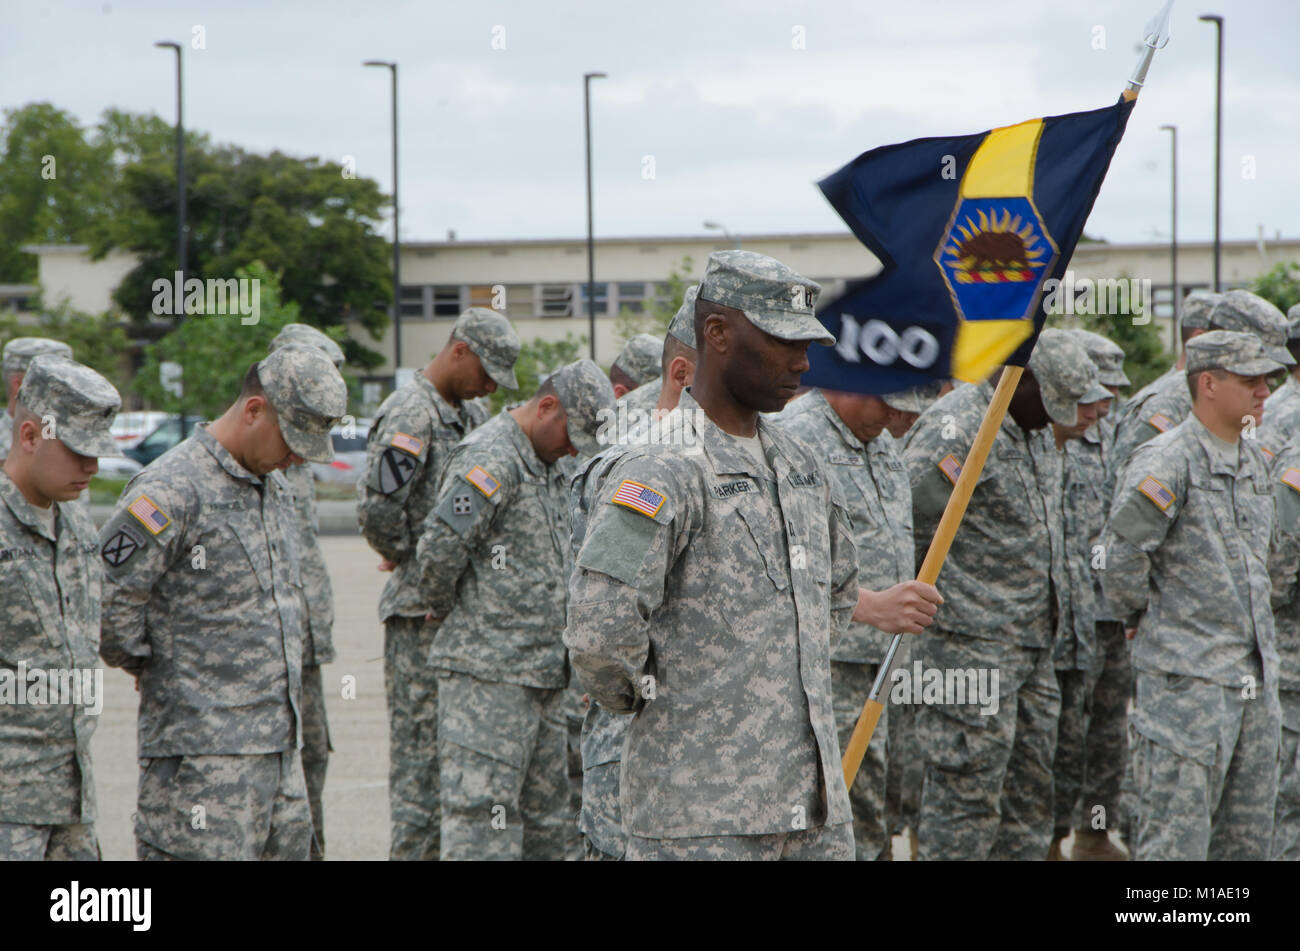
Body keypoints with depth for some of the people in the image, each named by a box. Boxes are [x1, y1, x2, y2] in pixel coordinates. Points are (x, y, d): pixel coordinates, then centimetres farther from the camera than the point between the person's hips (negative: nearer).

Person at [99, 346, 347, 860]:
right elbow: (104, 594, -19)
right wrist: (146, 667, -5)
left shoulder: (275, 489, 15)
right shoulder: (172, 489, -15)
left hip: (279, 740, 9)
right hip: (203, 748, -9)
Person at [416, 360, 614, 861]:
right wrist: (447, 610, -6)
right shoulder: (491, 457, -14)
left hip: (544, 674, 10)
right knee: (483, 826, -10)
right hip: (488, 674, -10)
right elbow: (438, 546, -23)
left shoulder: (547, 465, 18)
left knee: (546, 824, 11)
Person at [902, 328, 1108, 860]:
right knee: (968, 789, -7)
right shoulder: (953, 427, -17)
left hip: (1033, 641, 9)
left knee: (1030, 786, 12)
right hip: (971, 642, -9)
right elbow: (904, 518, -18)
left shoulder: (1036, 431, 14)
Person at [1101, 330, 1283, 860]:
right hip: (1186, 679, -8)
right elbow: (1123, 553, -19)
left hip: (1256, 677, 8)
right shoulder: (1167, 461, -14)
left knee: (1248, 840, 10)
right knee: (1176, 841, -8)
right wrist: (1143, 616, -5)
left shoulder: (1255, 463, 13)